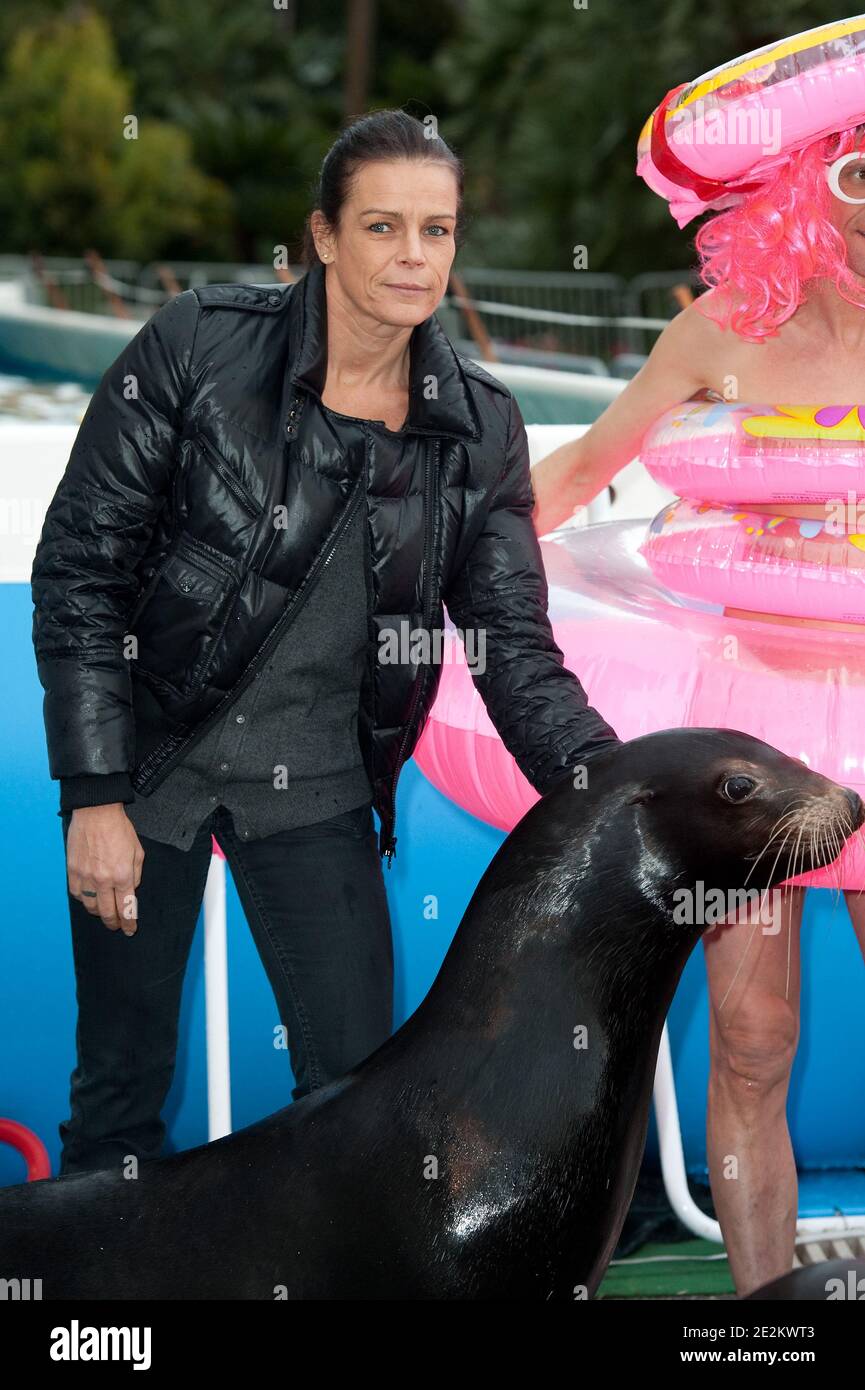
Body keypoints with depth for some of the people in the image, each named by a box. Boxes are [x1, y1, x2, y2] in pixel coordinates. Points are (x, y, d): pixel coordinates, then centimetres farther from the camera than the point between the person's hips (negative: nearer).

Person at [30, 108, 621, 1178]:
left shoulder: (479, 431, -4)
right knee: (122, 1085, 10)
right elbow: (80, 569, -10)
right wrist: (95, 796, -13)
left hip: (314, 790, 2)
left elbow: (515, 651, -4)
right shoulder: (198, 348, -13)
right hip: (149, 765, -2)